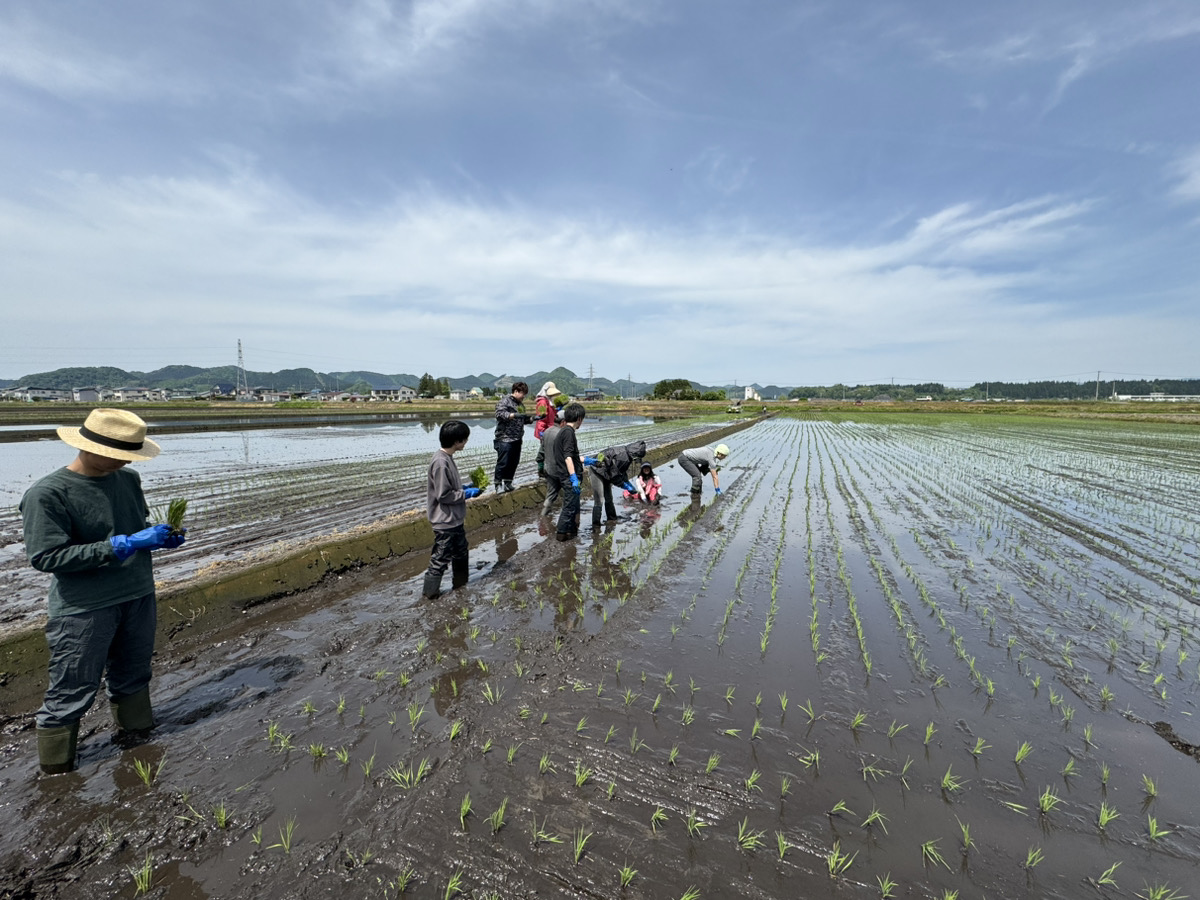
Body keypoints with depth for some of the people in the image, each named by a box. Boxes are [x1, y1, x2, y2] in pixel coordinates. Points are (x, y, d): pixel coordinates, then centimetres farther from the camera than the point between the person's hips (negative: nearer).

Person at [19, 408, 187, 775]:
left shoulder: (129, 479, 4)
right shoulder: (47, 494, -15)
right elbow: (44, 557, -18)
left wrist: (161, 537, -4)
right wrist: (122, 545, -23)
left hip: (139, 599, 6)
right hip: (83, 610, -5)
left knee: (132, 679, 19)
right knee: (71, 694, 7)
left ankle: (139, 741, 36)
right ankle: (56, 777, 26)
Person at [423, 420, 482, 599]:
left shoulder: (447, 458, 5)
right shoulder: (441, 463, -26)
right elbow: (443, 495, -25)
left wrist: (465, 489, 4)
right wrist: (466, 494, -16)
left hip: (455, 519, 10)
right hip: (445, 521, -10)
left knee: (461, 551, 24)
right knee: (441, 558, 5)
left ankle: (460, 582, 41)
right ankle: (429, 591, 21)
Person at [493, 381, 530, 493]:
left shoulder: (520, 404, 19)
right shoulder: (505, 400, -6)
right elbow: (499, 413, -21)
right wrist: (514, 415, -30)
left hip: (517, 439, 8)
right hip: (505, 438, -8)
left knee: (514, 462, 11)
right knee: (503, 462, -5)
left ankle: (508, 483, 23)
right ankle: (498, 485, 7)